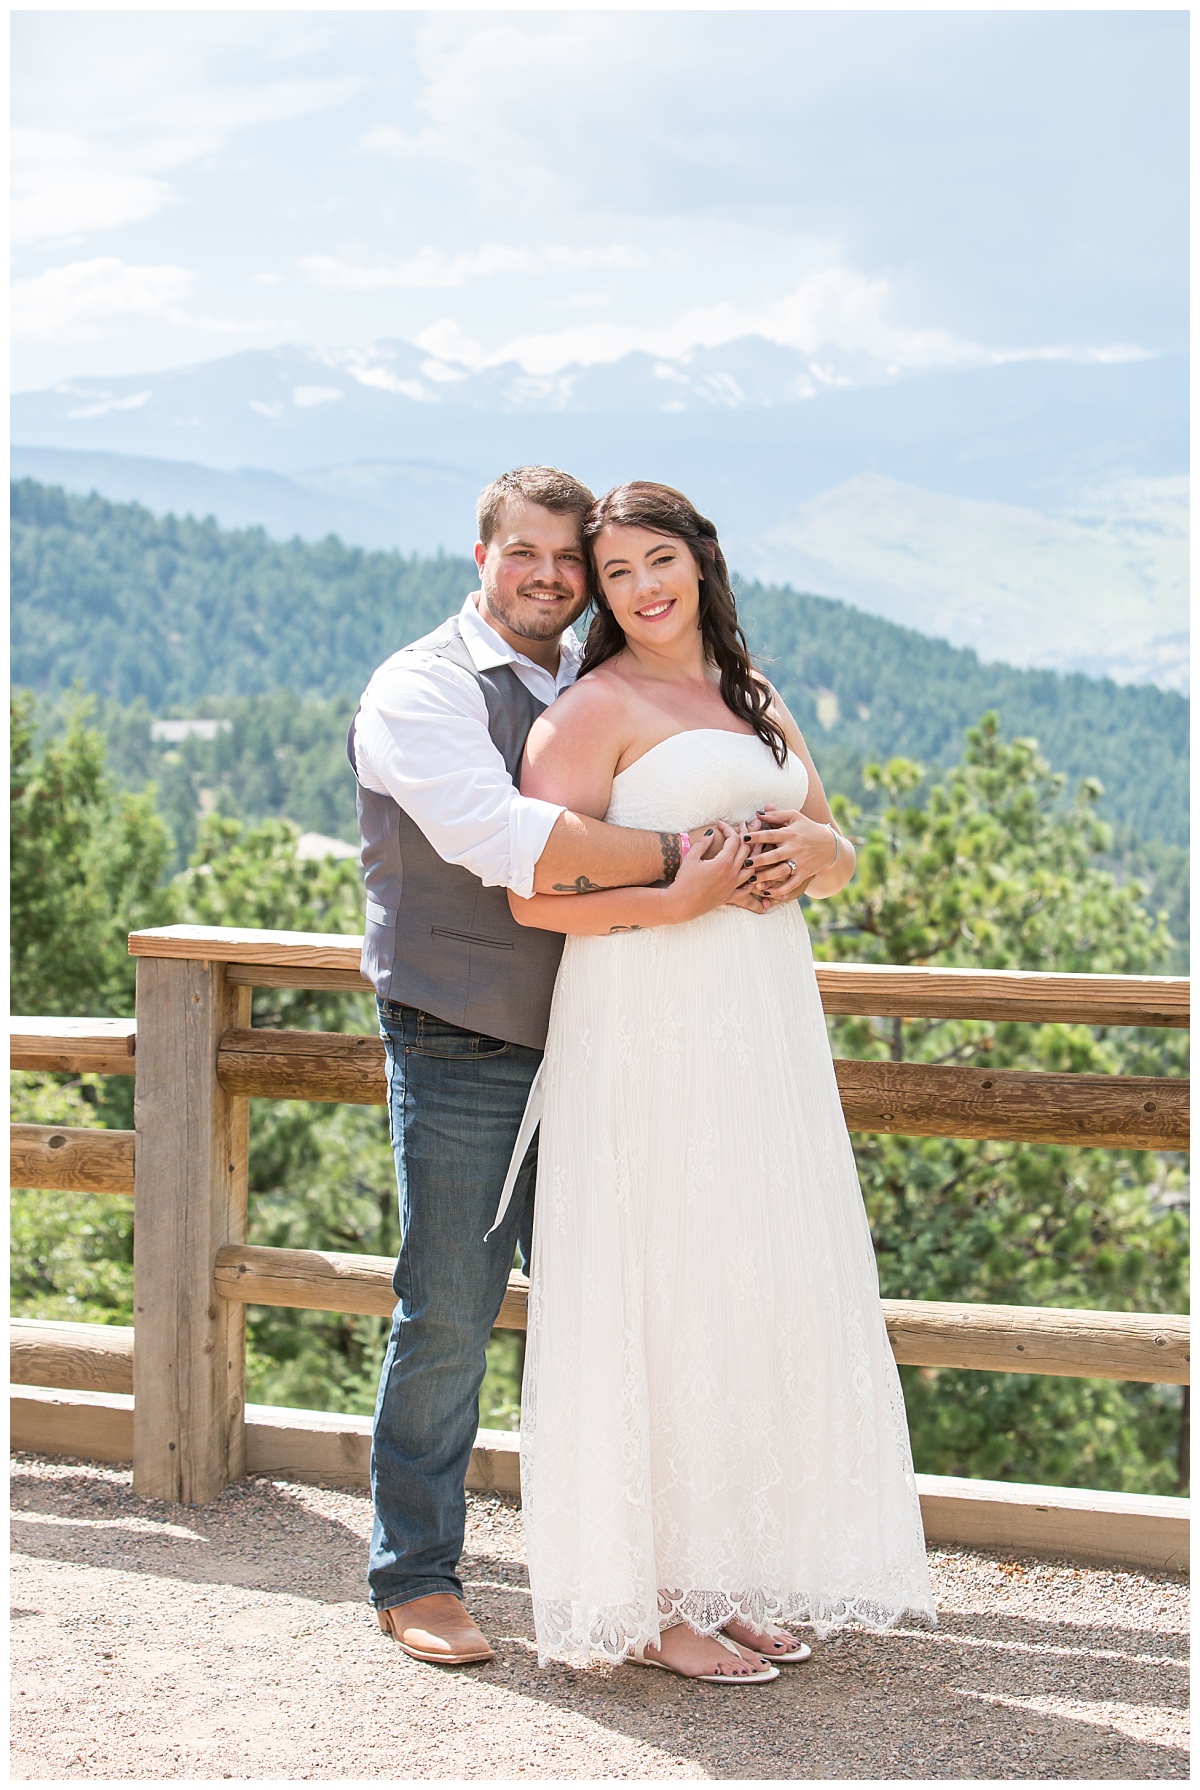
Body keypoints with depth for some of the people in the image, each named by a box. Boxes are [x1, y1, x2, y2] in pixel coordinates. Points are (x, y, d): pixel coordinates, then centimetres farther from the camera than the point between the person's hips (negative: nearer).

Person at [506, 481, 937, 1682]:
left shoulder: (757, 701, 18)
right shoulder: (592, 710, -4)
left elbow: (838, 863, 23)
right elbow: (535, 895, -11)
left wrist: (817, 846, 0)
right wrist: (675, 901, -22)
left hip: (763, 1029, 7)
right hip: (648, 1028, -7)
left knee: (759, 1297, 9)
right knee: (659, 1300, -5)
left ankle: (731, 1577, 20)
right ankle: (646, 1604, 4)